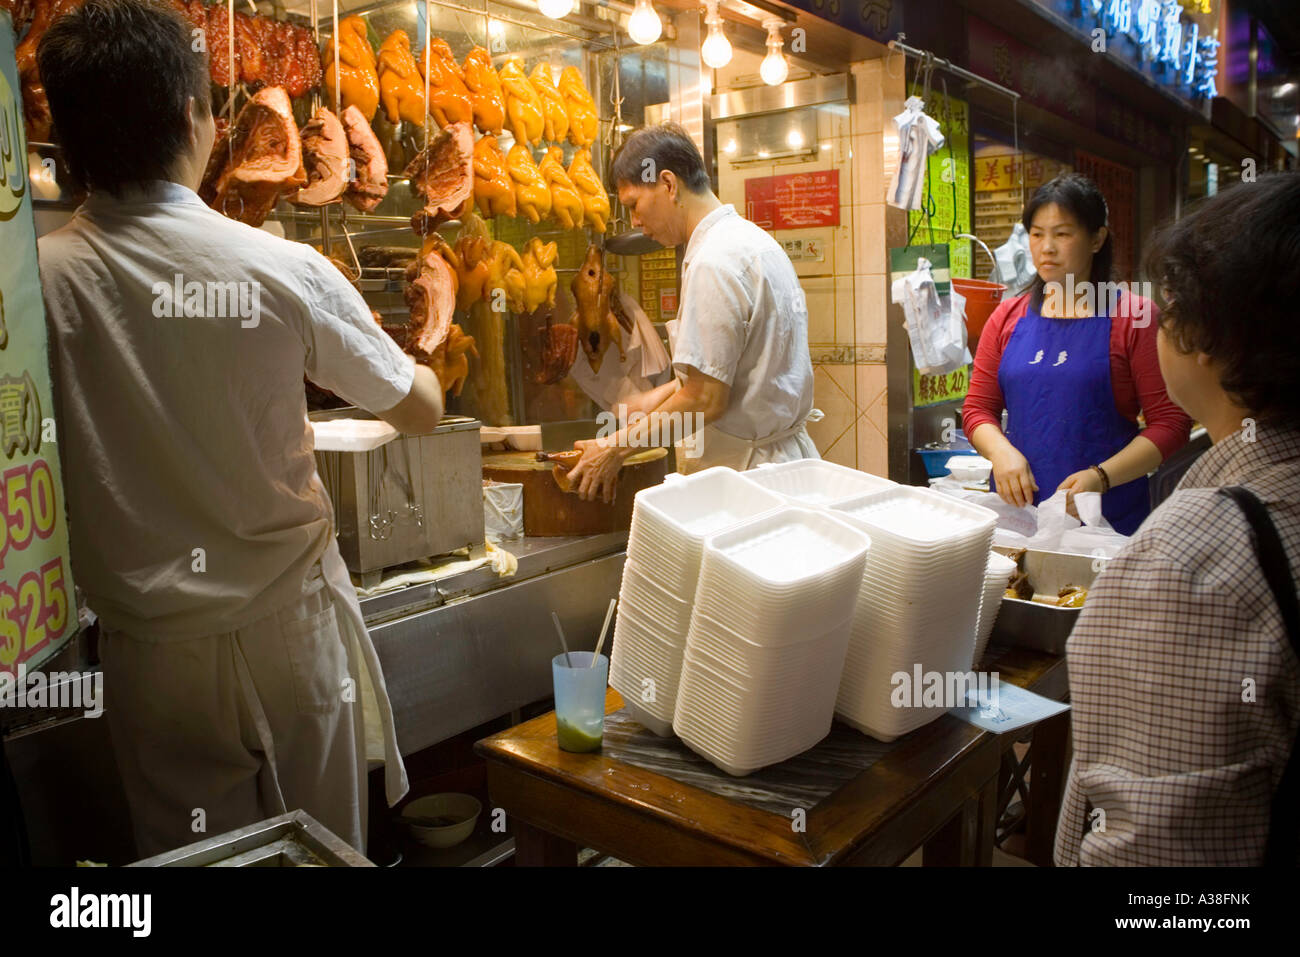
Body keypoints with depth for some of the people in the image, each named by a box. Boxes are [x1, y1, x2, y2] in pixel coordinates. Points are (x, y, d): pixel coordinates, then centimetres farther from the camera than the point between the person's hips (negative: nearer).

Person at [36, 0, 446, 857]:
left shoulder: (37, 279, -13)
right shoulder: (287, 272, -16)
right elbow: (422, 408, -4)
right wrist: (416, 362, 17)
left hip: (150, 642, 2)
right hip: (288, 619, -1)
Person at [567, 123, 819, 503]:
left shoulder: (714, 262, -19)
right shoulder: (751, 239, 13)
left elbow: (706, 399, -20)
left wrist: (618, 448, -11)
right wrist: (663, 394, 20)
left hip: (748, 469, -9)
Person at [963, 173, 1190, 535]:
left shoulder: (1134, 316, -3)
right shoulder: (1008, 317, 8)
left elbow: (1170, 422, -6)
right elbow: (977, 407, 9)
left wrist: (1102, 477, -18)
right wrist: (1001, 452, -11)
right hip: (1016, 506, 3)